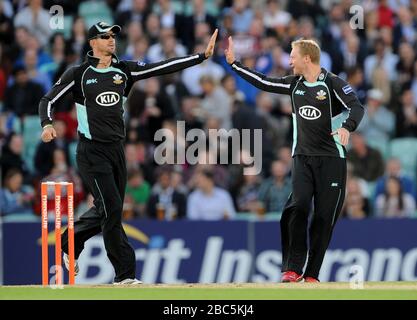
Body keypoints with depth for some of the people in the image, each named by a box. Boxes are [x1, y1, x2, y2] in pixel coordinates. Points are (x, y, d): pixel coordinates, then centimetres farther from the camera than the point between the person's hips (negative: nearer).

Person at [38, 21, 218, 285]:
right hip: (92, 151, -6)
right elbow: (48, 100, -1)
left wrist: (203, 56, -7)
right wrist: (47, 124, -22)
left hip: (117, 149, 6)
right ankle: (125, 274, -6)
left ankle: (70, 243, 37)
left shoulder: (124, 70, 7)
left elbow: (163, 68, 0)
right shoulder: (78, 74, -4)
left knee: (107, 210, 12)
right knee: (112, 208, -11)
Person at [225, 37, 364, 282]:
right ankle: (293, 269, -13)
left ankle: (312, 274, 6)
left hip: (332, 158, -4)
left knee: (324, 217, -2)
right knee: (298, 207, -15)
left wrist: (347, 127, -37)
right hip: (303, 158, 4)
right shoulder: (295, 84, 11)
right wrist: (233, 62, 17)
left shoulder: (333, 83, -7)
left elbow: (357, 107, -17)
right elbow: (263, 82, 18)